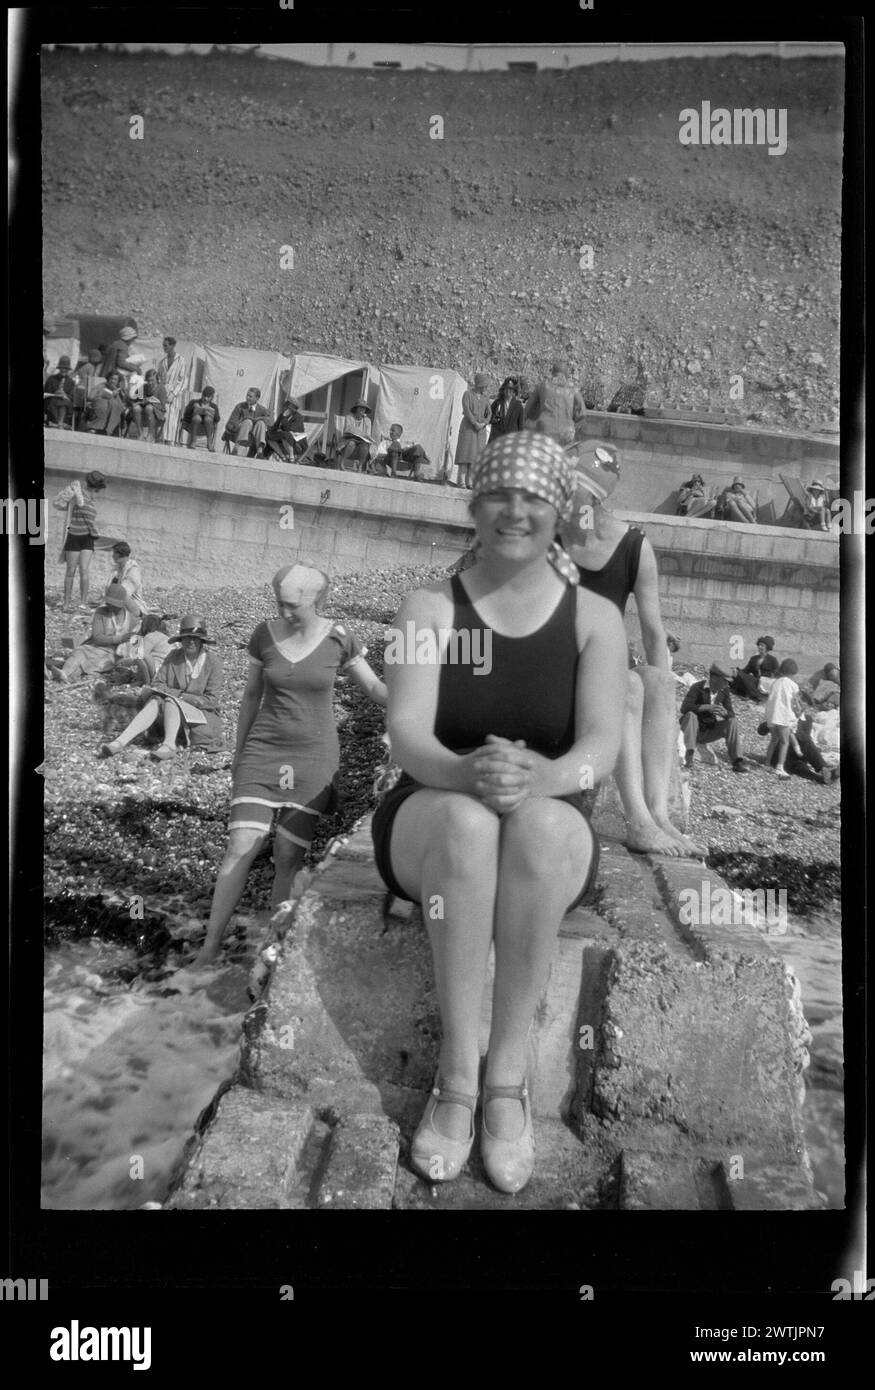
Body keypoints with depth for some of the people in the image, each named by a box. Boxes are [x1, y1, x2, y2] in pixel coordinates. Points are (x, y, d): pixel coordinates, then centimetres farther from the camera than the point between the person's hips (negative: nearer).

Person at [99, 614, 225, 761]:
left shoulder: (213, 662, -8)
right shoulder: (174, 657, 4)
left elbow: (211, 701, -11)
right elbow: (157, 684, 1)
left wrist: (180, 696, -18)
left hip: (205, 718, -4)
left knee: (171, 702, -29)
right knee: (154, 702, -26)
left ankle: (169, 746, -47)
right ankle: (120, 742, -39)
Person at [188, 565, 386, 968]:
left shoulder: (338, 638, -4)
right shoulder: (264, 635, -1)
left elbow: (374, 686, 6)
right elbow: (251, 695, 11)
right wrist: (239, 754, 16)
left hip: (315, 757, -1)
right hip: (263, 752, 1)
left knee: (289, 857, -3)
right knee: (241, 847, -9)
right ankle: (209, 949, -1)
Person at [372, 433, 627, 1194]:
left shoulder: (596, 617, 0)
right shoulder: (430, 607, -1)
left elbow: (601, 747, -13)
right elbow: (407, 734, -15)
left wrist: (542, 777, -37)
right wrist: (465, 773, -39)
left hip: (552, 835, 1)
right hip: (430, 827, 0)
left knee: (539, 824, -36)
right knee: (468, 819, -36)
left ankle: (508, 1069, -26)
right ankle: (459, 1069, -27)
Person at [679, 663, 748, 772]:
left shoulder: (724, 690, -4)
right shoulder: (697, 687, -20)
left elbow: (731, 714, -6)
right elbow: (684, 708, -33)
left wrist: (724, 712, -30)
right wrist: (707, 707, -42)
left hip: (708, 731, 5)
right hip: (691, 729, -5)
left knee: (732, 722, -16)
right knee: (691, 715, -35)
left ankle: (736, 761, -21)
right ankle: (689, 754, -41)